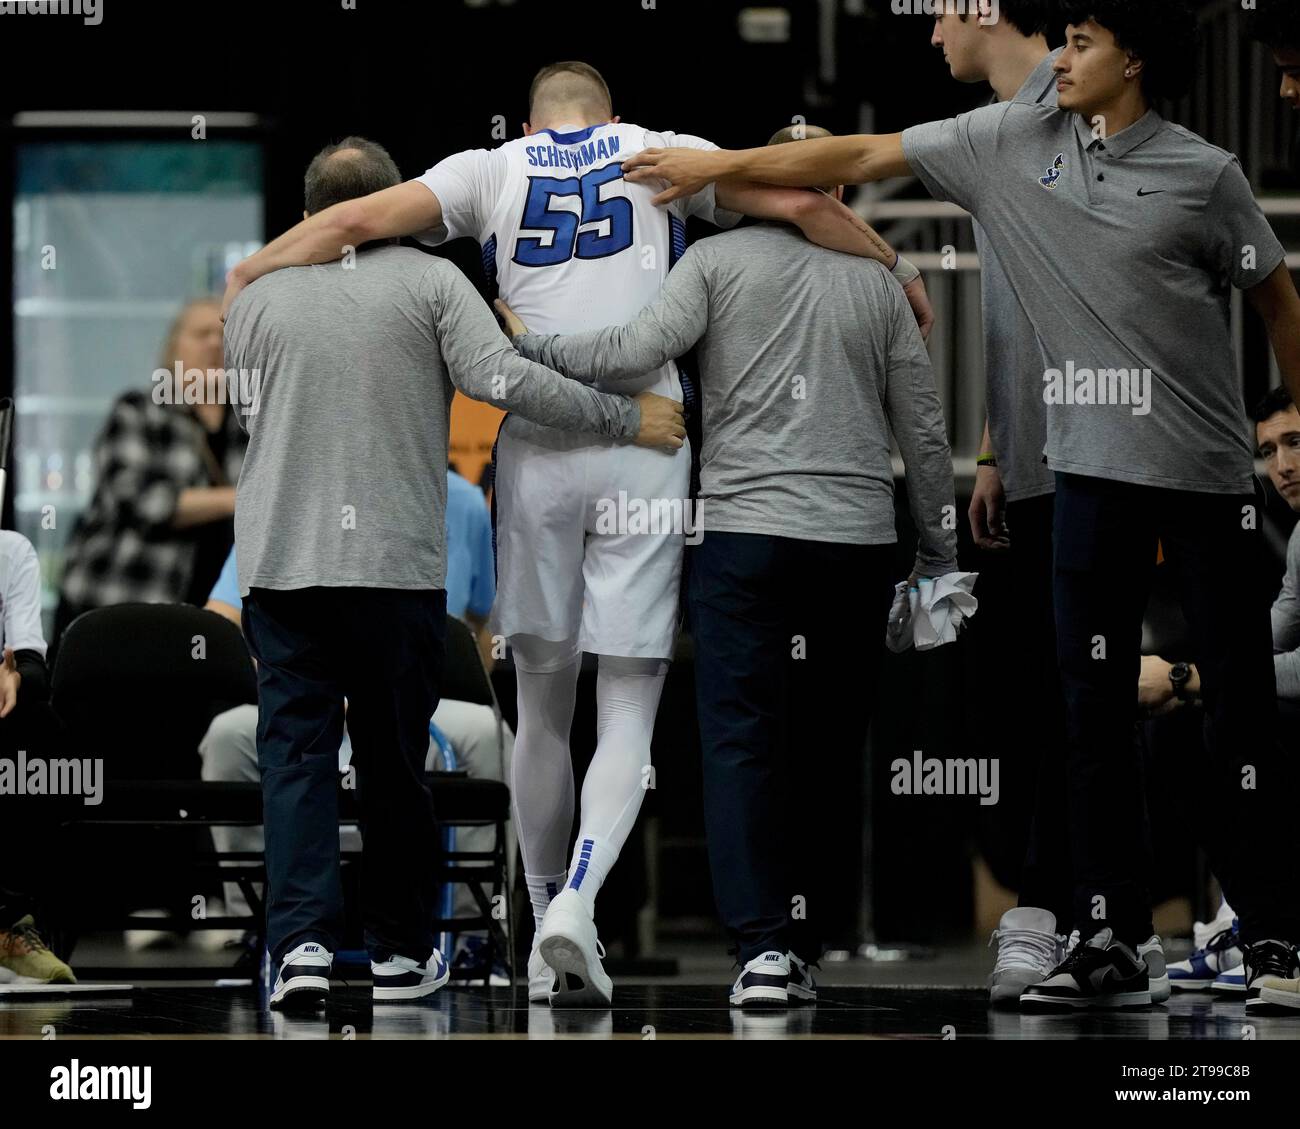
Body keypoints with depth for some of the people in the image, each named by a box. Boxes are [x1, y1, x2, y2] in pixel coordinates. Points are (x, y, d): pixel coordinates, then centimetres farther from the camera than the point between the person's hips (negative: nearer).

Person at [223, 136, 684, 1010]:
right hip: (398, 562, -1)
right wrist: (625, 419, -7)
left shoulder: (259, 297, 10)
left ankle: (302, 941, -14)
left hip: (279, 561, 1)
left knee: (296, 753, 2)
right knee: (395, 758, 9)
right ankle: (401, 952, 16)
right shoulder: (430, 282, 1)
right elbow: (500, 377, -12)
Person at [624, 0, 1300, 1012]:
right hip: (1094, 471, 3)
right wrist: (720, 164, 6)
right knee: (1096, 710, 1)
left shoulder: (1204, 174, -2)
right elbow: (863, 158, 8)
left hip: (1209, 473, -3)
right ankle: (1112, 944, 4)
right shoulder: (1015, 141, 6)